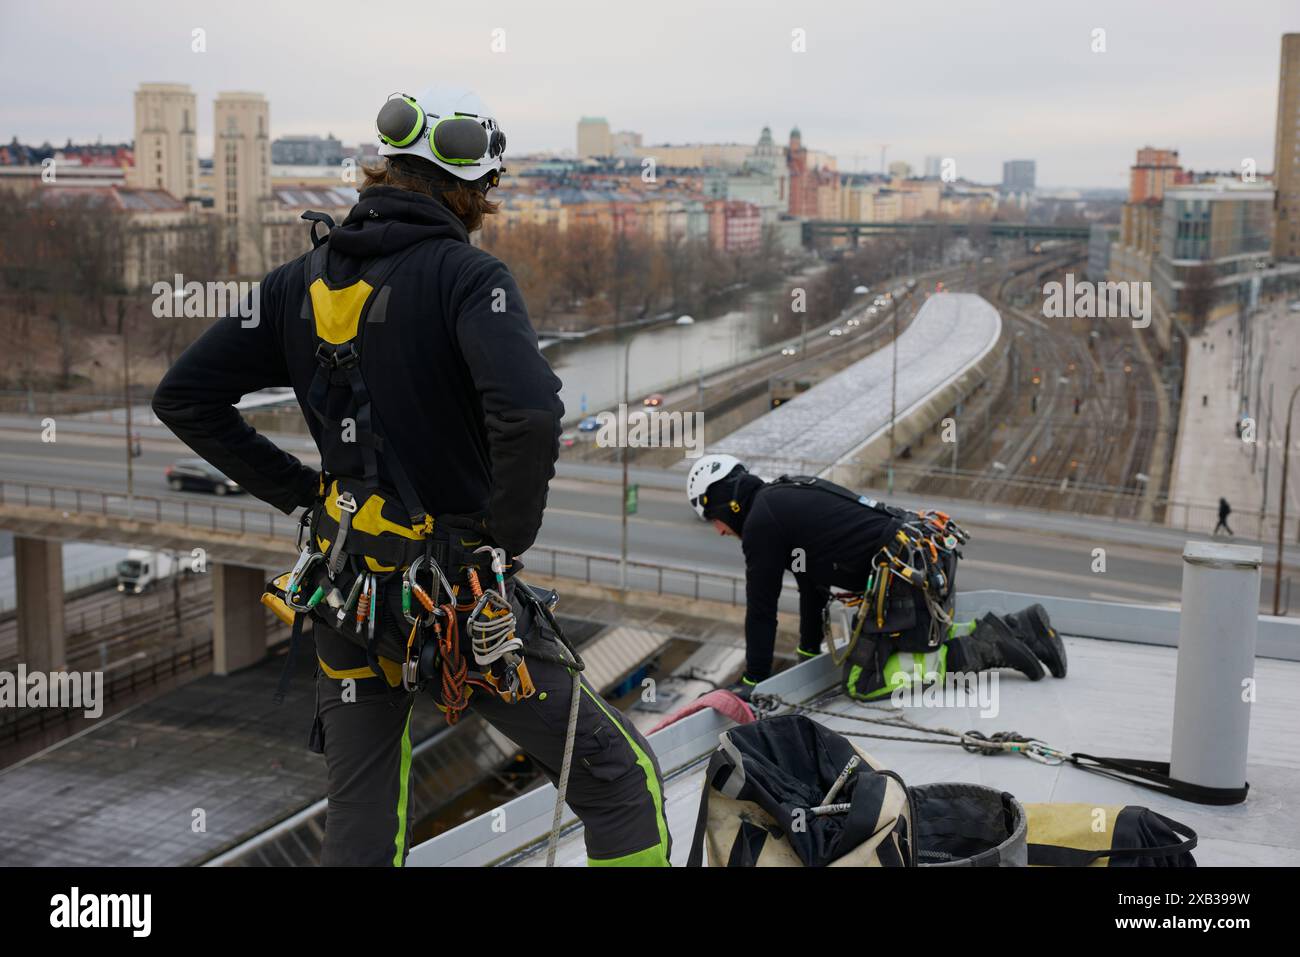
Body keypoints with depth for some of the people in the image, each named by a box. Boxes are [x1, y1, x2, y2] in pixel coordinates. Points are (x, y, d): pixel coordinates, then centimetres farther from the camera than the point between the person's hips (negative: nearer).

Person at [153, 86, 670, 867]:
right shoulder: (465, 275, -13)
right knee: (622, 780, 9)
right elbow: (529, 413, -30)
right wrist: (510, 533, -14)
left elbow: (184, 398, 8)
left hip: (344, 596, 6)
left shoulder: (304, 279, 5)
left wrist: (296, 489, 9)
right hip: (459, 598, -6)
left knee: (363, 833, 18)